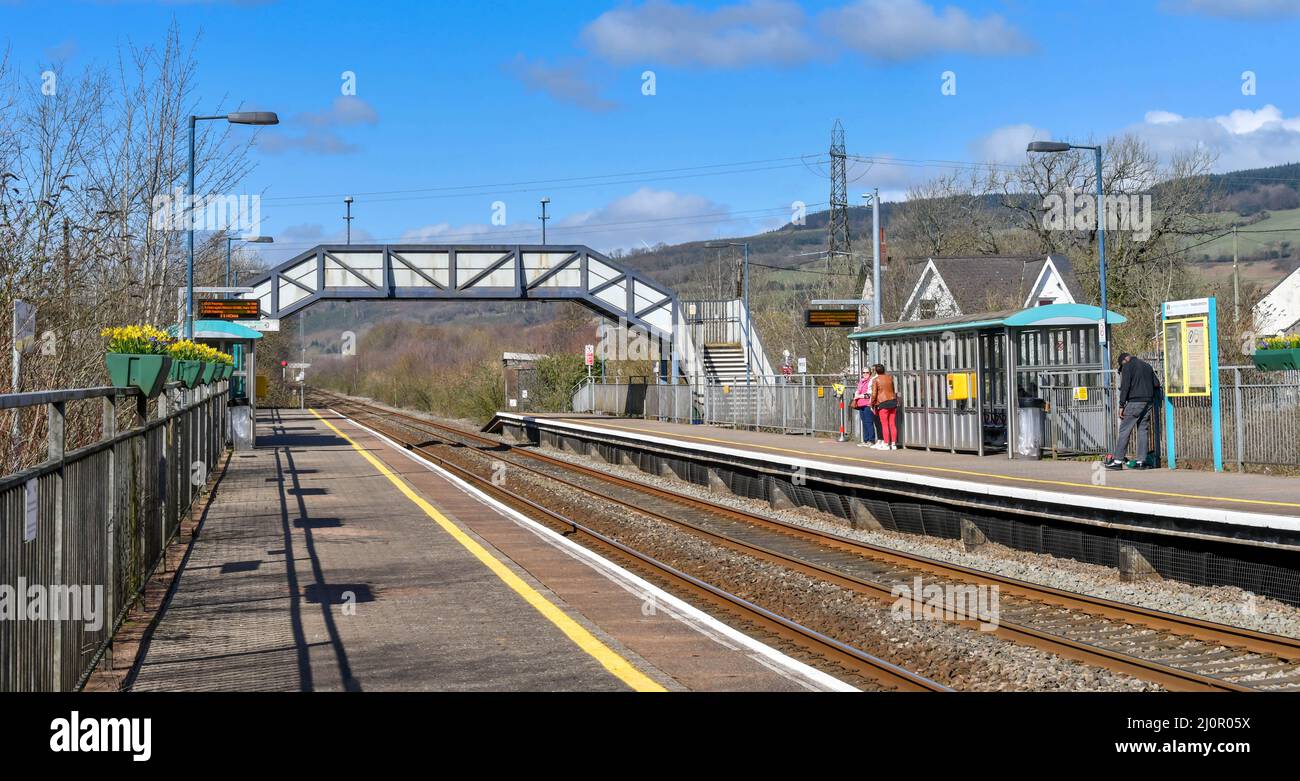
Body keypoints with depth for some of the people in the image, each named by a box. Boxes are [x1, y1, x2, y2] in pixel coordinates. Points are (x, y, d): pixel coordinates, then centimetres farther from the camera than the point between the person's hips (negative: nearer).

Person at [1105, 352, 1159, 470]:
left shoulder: (1128, 366, -1)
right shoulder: (1147, 366, 19)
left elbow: (1125, 387, -10)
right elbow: (1156, 384, 16)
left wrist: (1121, 405, -10)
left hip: (1134, 402, -6)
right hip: (1148, 403, 6)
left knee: (1124, 431, -6)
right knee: (1143, 431, 8)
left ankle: (1117, 460, -10)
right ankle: (1141, 461, 4)